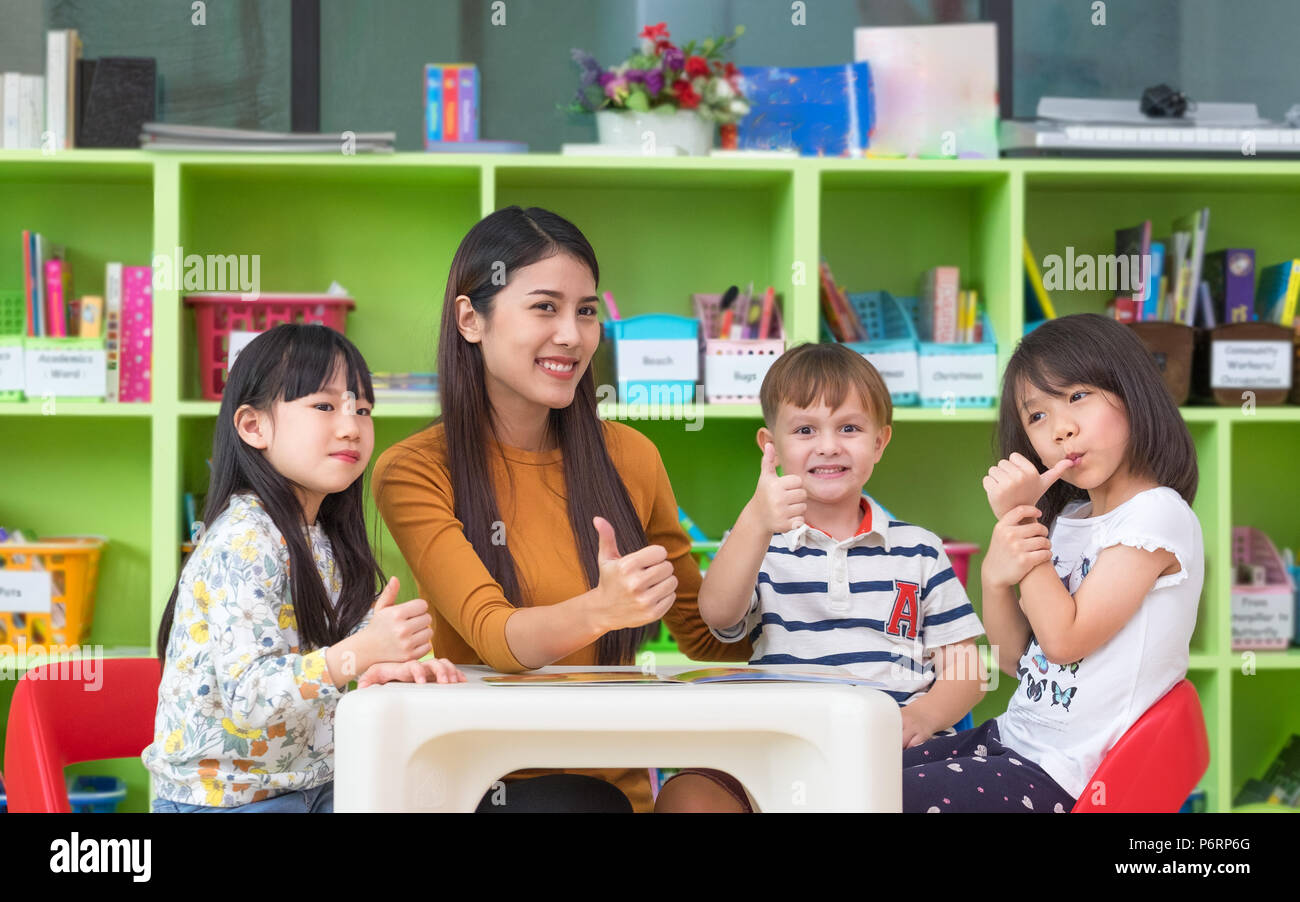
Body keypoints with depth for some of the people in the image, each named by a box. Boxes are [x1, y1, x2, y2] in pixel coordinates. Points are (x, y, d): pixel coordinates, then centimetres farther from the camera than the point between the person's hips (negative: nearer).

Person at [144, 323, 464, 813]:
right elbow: (248, 699, -26)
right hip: (224, 797, -8)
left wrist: (390, 667, -10)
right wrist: (360, 652, -36)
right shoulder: (245, 541, -19)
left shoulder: (325, 542, 9)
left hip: (312, 789, 8)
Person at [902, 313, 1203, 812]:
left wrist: (1021, 517, -14)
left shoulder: (1157, 515, -14)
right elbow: (1016, 658, 10)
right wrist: (996, 576, -11)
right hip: (1011, 738, 8)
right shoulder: (1068, 519, 12)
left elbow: (1065, 639, -18)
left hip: (1064, 778, -8)